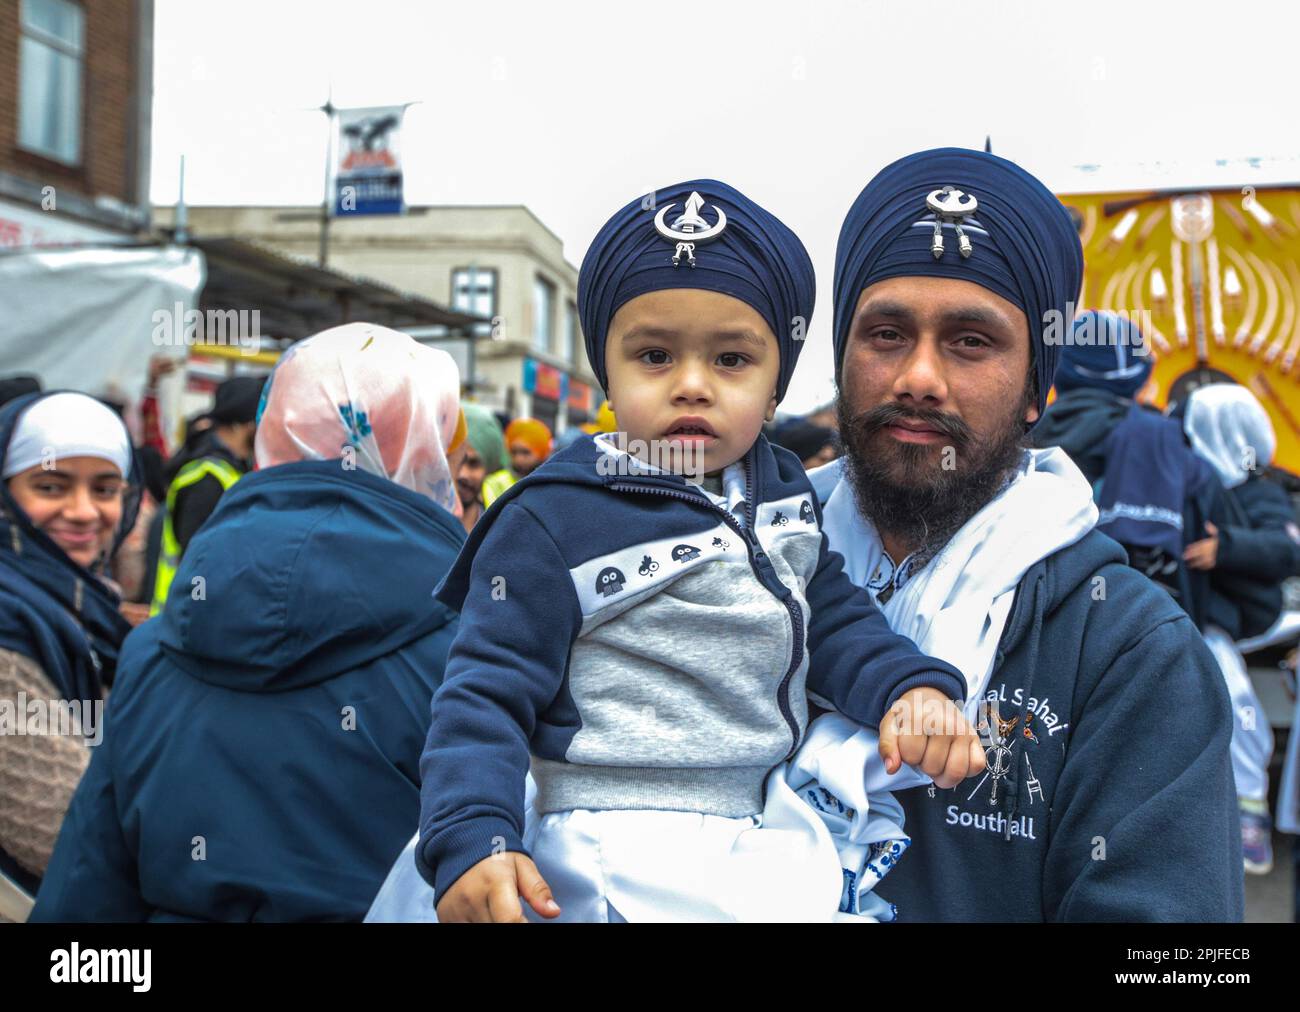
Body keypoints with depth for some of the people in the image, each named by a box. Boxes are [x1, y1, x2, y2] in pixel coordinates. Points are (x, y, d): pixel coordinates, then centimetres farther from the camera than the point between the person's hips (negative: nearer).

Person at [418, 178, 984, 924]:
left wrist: (909, 688, -2)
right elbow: (488, 691, -11)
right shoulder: (555, 524, -13)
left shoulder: (784, 496, 8)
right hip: (624, 858, -7)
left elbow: (832, 620, 16)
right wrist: (472, 839, -23)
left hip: (771, 838, 7)